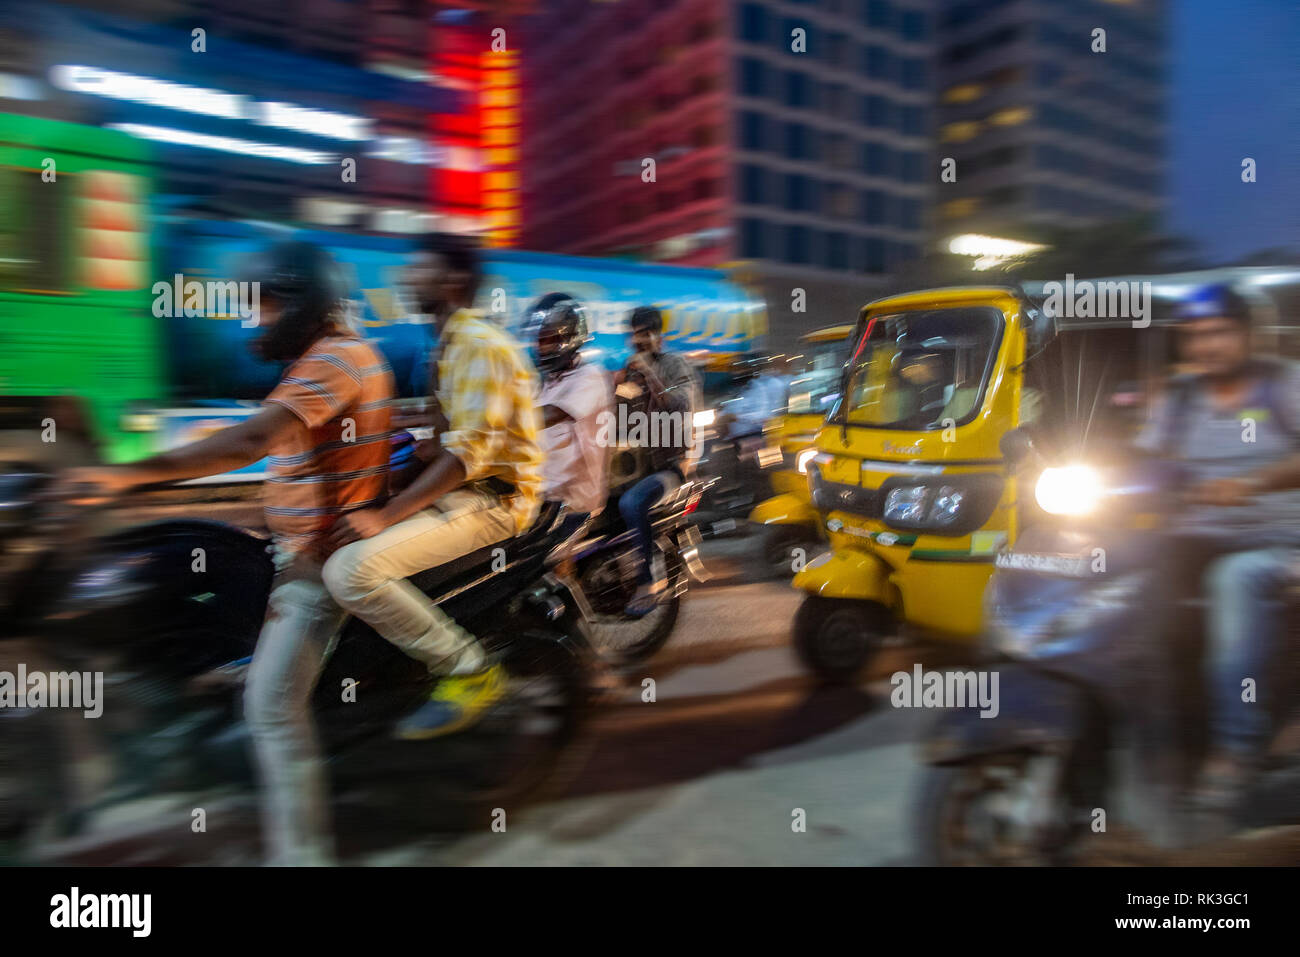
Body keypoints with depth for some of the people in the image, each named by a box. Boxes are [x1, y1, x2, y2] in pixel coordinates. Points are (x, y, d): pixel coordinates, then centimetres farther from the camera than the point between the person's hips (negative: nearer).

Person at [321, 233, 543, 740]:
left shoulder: (481, 344, -14)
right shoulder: (450, 343, 18)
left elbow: (469, 452, -24)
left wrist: (385, 515, -28)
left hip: (493, 496, -11)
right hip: (456, 484, 11)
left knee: (352, 569, -25)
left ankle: (470, 671, -13)